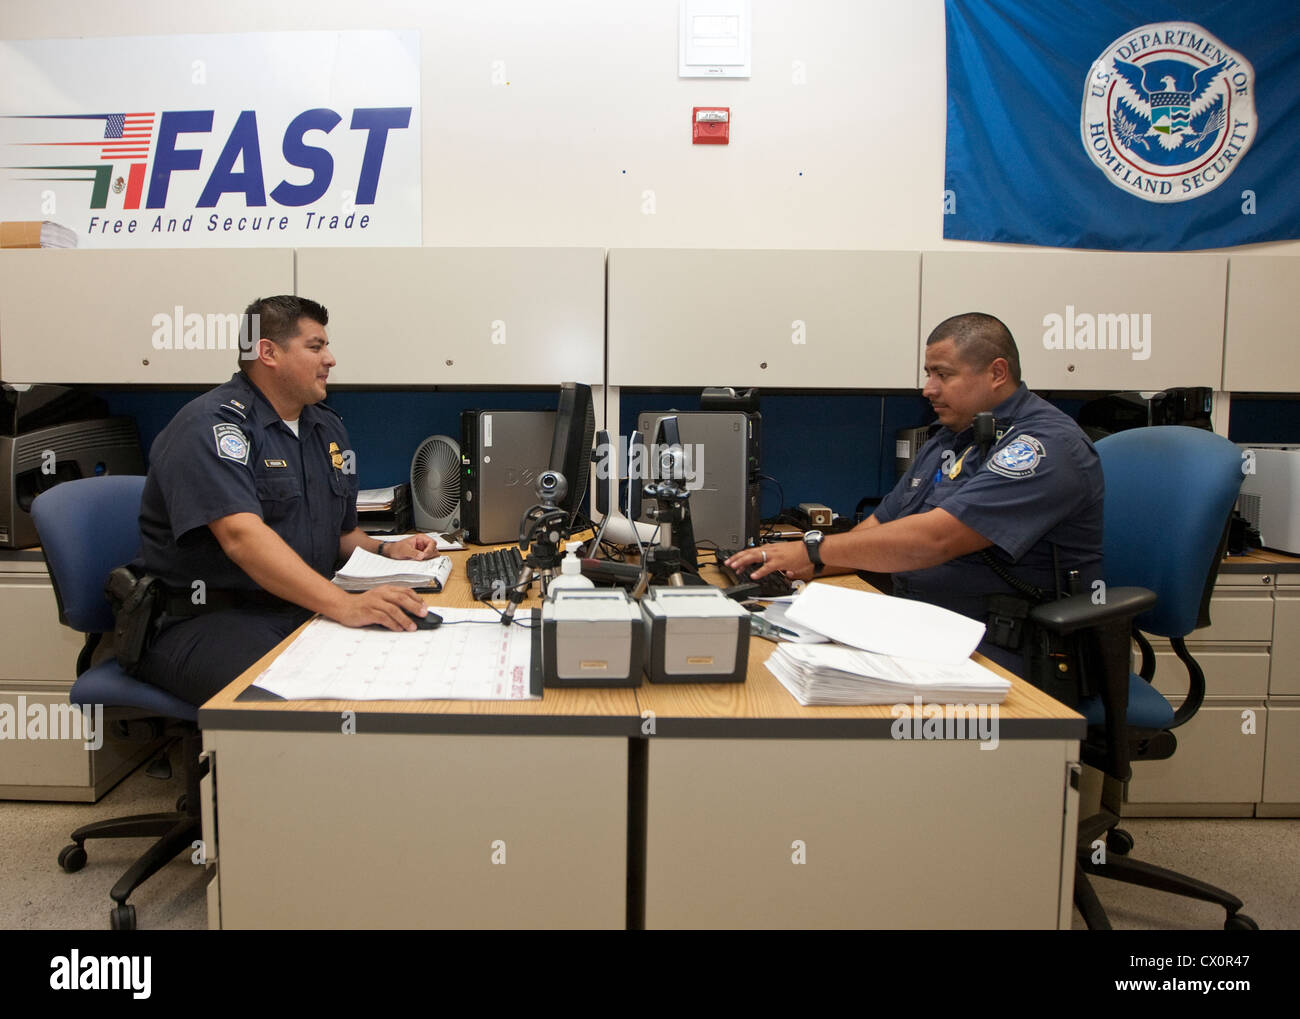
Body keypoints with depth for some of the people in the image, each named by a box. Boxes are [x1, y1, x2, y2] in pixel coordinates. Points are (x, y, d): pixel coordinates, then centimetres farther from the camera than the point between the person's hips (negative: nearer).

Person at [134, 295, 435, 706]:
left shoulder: (328, 428, 16)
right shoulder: (210, 426, -11)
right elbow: (242, 537, -27)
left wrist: (384, 550, 4)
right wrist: (343, 604, -38)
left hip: (303, 610, 8)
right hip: (205, 621, -7)